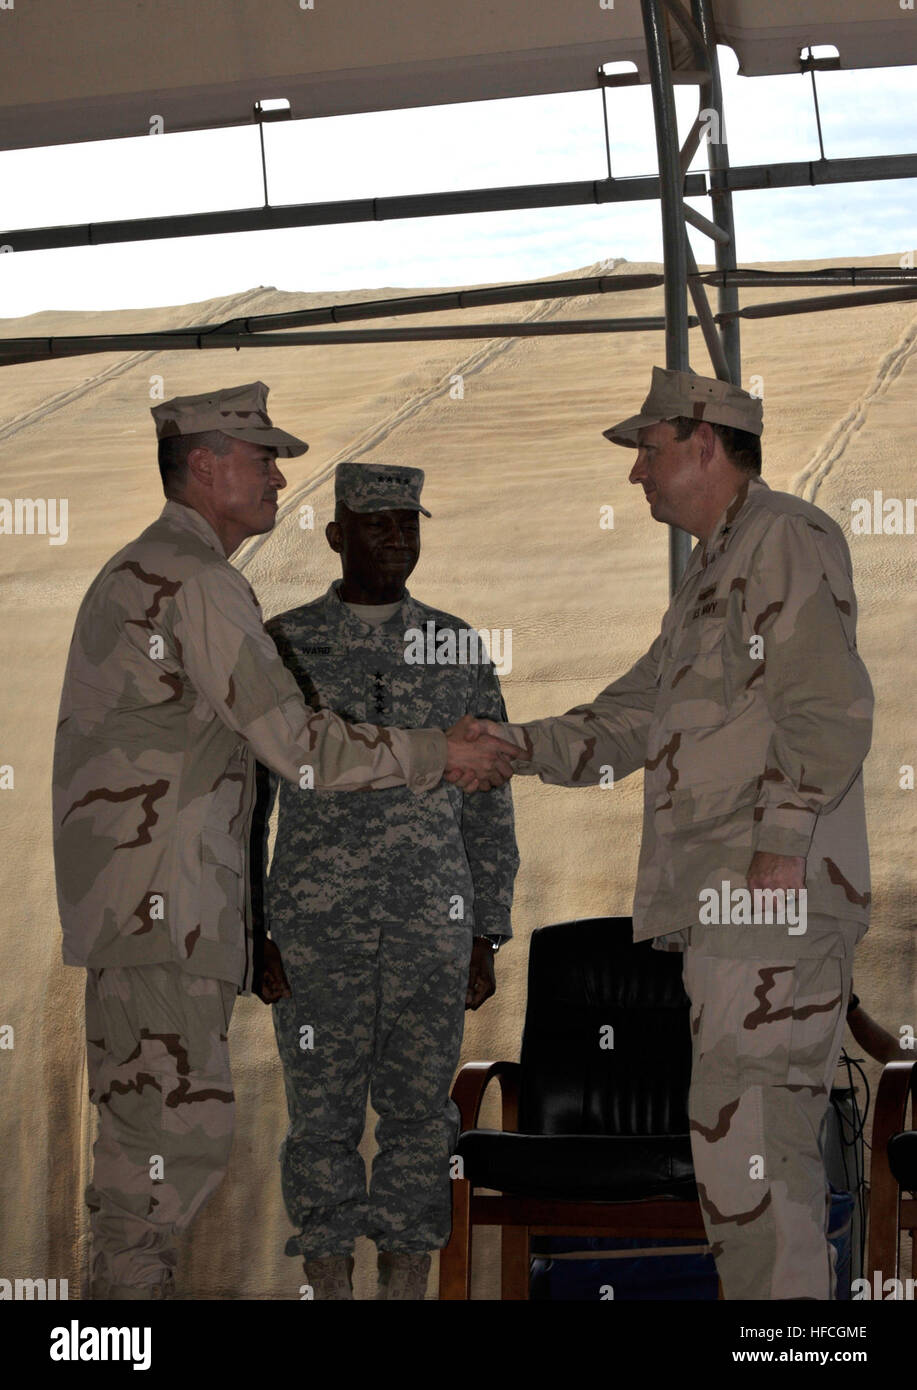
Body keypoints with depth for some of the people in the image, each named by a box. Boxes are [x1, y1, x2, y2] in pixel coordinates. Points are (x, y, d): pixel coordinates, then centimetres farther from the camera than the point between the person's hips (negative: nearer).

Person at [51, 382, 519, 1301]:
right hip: (158, 903, -11)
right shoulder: (194, 580, -11)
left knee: (143, 1124, 12)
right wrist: (436, 753, -5)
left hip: (135, 904, 11)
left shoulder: (135, 571, 22)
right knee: (183, 1130, -11)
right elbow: (296, 745, -15)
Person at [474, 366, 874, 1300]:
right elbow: (624, 724, 26)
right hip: (726, 904, 10)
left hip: (772, 888, -10)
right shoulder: (712, 571, 25)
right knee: (773, 1139, 10)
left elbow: (827, 707, -16)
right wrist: (504, 746, 15)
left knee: (742, 1131, -14)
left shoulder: (785, 537, -5)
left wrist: (783, 840, -21)